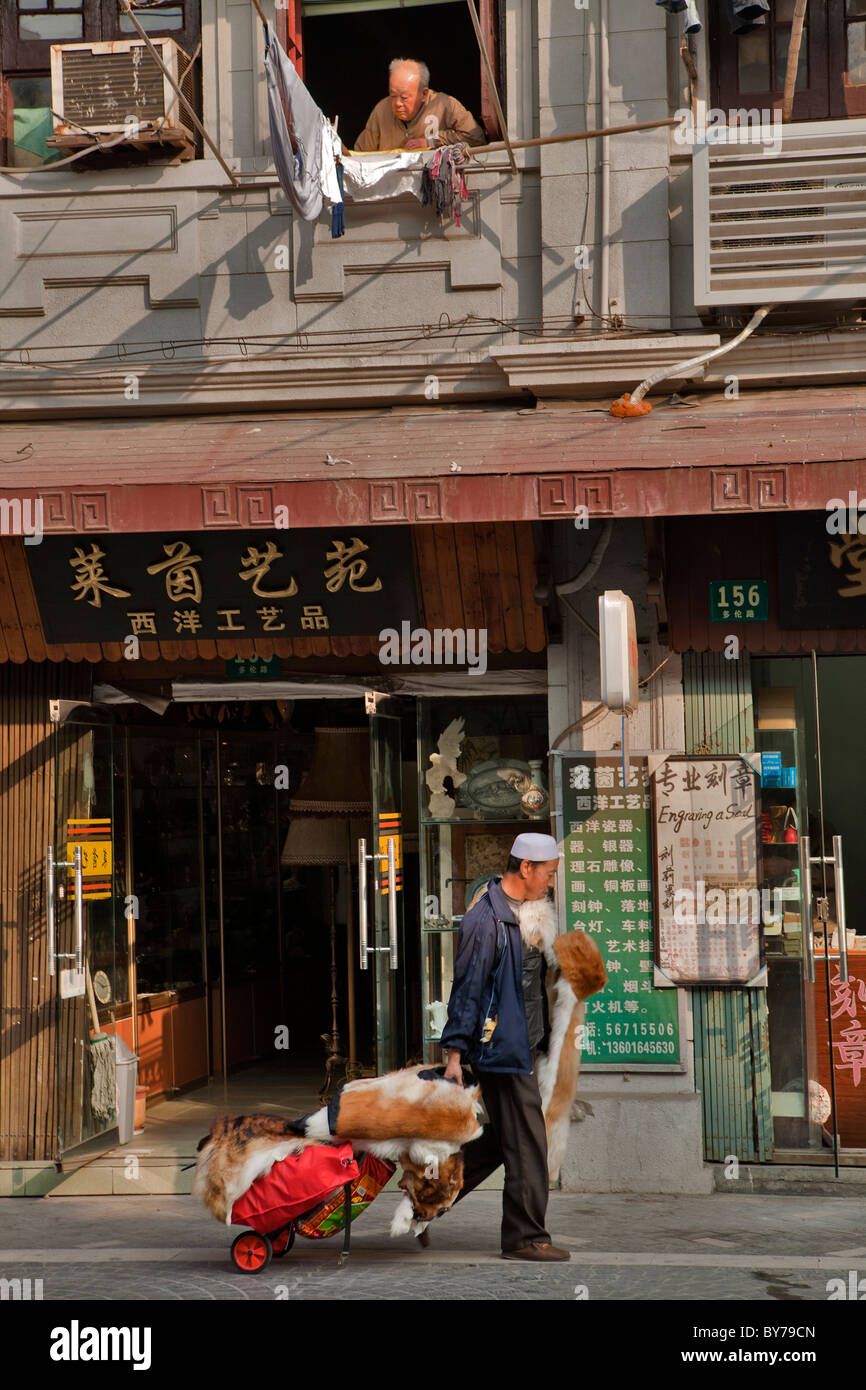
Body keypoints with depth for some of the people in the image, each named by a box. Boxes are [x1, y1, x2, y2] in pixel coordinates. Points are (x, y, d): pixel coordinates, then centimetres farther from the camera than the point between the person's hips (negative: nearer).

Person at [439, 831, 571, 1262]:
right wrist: (455, 1053, -17)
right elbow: (467, 987, -16)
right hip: (502, 1045, -10)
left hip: (523, 1044, 10)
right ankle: (524, 1237, 2)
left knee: (499, 1138, 15)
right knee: (526, 1143, -6)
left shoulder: (530, 912, 14)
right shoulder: (485, 919, -15)